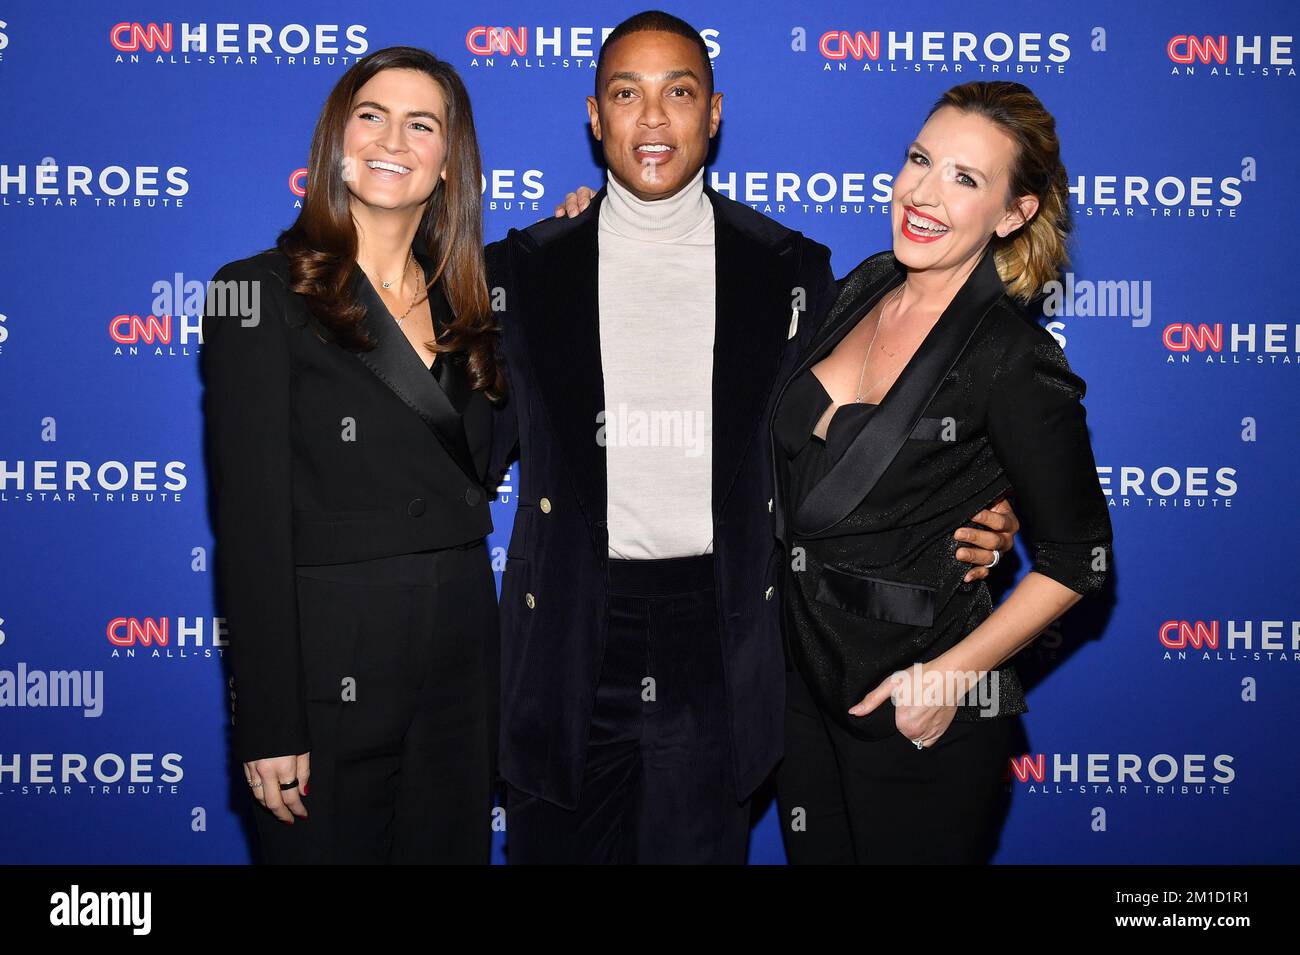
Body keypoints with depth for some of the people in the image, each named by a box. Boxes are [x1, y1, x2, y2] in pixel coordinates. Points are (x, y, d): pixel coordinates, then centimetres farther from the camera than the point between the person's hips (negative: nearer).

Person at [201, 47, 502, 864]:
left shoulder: (461, 302, 10)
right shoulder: (262, 293, -8)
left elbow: (484, 455, 4)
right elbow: (251, 521, -12)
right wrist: (269, 726, -15)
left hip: (463, 652, 6)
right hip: (331, 665, -5)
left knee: (453, 846, 17)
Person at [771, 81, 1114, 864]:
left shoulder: (1014, 363, -20)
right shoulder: (866, 287, 0)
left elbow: (1079, 559, -12)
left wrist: (953, 674, -17)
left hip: (917, 713, -6)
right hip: (807, 677, 7)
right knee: (813, 852, 21)